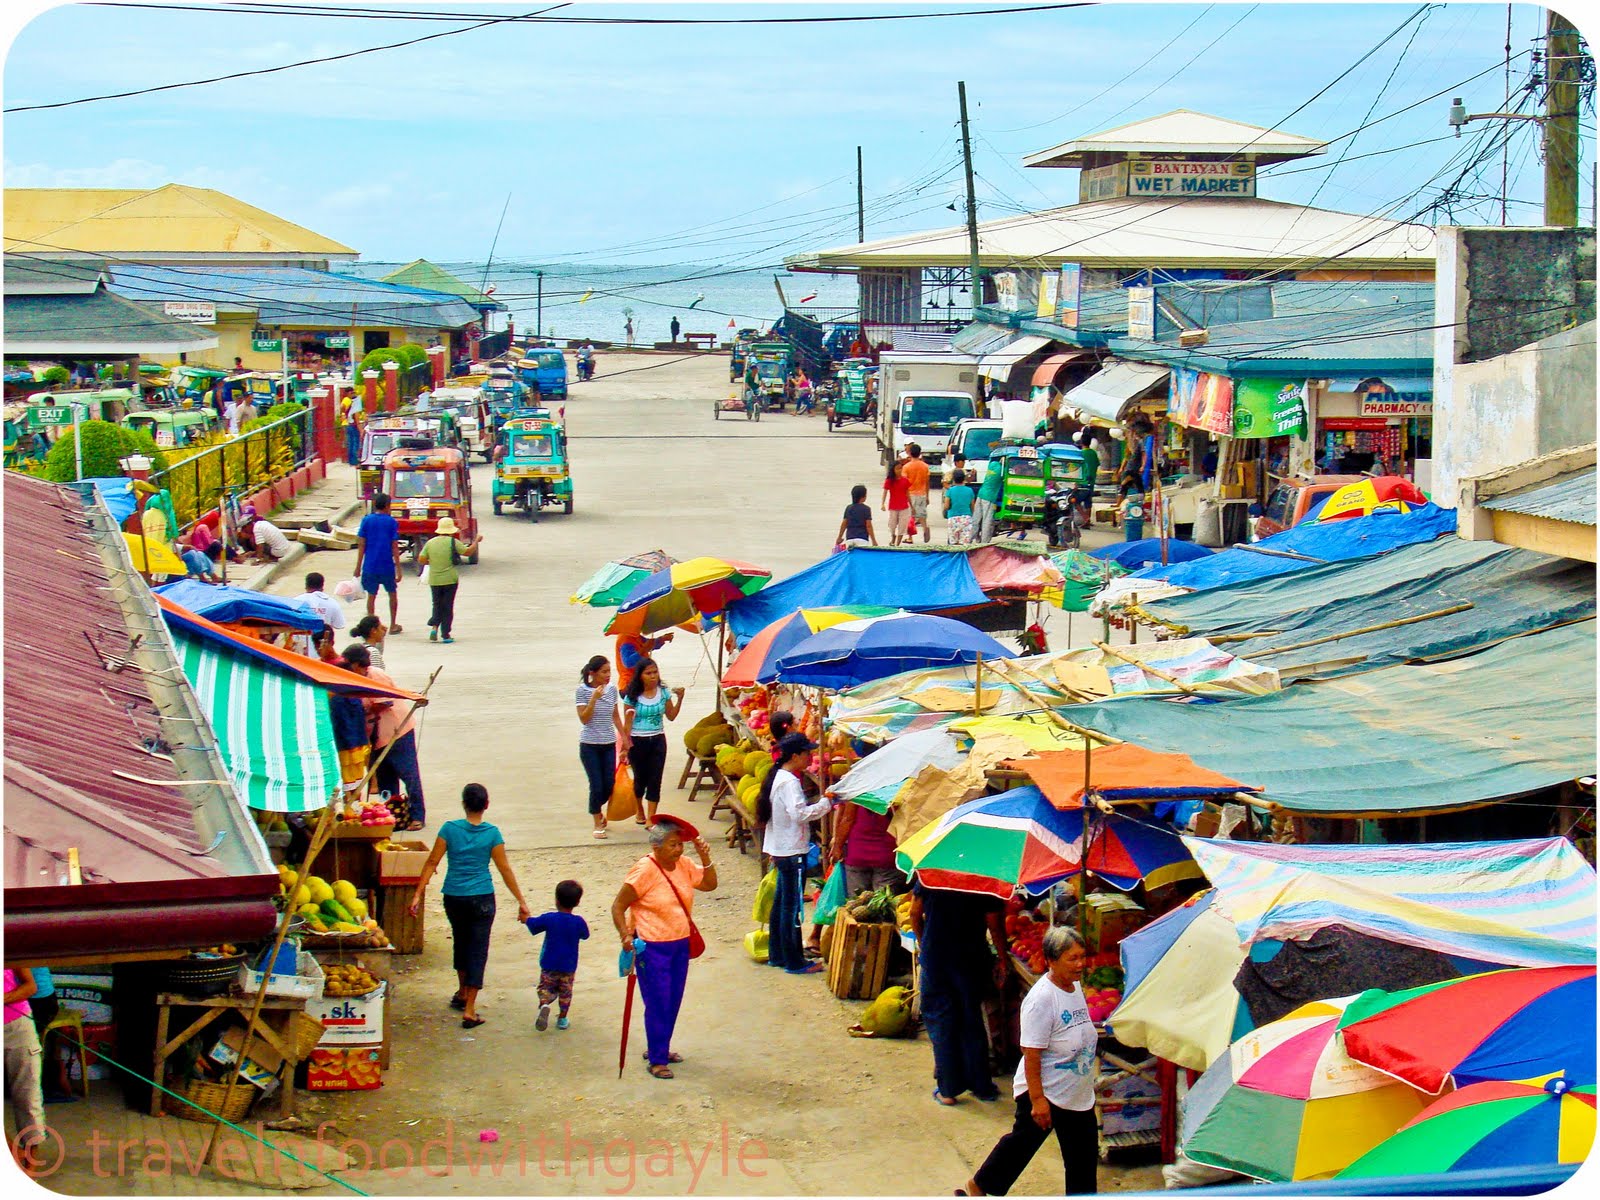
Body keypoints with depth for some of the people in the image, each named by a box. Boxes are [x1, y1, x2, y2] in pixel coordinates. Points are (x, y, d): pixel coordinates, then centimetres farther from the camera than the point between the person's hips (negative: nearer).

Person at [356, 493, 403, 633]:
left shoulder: (366, 520, 0)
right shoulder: (392, 522, -3)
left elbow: (361, 545, -2)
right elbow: (395, 547, -5)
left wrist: (358, 566, 3)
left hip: (370, 566, 1)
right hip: (387, 566, -1)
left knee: (371, 595, 9)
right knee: (392, 594, 16)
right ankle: (393, 625, 19)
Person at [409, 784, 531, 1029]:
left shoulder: (450, 828, -6)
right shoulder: (492, 833, -8)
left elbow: (432, 862, -7)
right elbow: (505, 870, -6)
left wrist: (418, 894, -2)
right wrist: (521, 902, -1)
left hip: (454, 898, 2)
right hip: (482, 898, -2)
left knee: (461, 942, 24)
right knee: (478, 949, 1)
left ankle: (462, 993, 41)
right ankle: (469, 1010, -5)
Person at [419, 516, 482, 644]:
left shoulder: (430, 543, 0)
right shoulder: (453, 542, -10)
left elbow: (422, 559, 1)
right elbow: (467, 552, -6)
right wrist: (476, 541, 9)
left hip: (434, 580, 3)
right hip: (450, 579, -3)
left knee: (437, 605, 16)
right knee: (447, 607, 5)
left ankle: (434, 627, -7)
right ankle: (445, 635, 5)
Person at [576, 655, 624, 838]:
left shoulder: (612, 689, 3)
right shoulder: (583, 691, -10)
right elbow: (584, 719, -14)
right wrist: (594, 698, -23)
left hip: (609, 744, 4)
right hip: (589, 745, -4)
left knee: (609, 785, 5)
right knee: (597, 785, -3)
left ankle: (597, 809, 35)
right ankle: (598, 824, 12)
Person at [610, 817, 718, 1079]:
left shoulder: (684, 865, 2)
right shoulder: (644, 871, -17)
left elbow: (710, 884, 5)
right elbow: (618, 907, -13)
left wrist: (705, 858, -8)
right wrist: (626, 937, -23)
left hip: (680, 944, 7)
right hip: (652, 948, -7)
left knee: (673, 1002, 15)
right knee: (658, 1004, -2)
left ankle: (660, 1048, 32)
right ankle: (656, 1060, 8)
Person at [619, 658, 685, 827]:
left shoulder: (663, 693, 0)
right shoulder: (632, 697, -11)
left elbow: (671, 716, 7)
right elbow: (627, 723, -8)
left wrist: (679, 699, -6)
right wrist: (625, 746, -10)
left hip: (658, 740, 2)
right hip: (637, 741, -2)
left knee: (655, 779, -2)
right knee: (640, 778, 12)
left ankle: (651, 817, 0)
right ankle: (640, 809, 37)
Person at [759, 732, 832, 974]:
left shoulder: (777, 777, 12)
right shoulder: (789, 782, -19)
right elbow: (799, 814, -28)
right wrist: (825, 803, -23)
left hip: (780, 850, 10)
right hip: (792, 852, -10)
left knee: (781, 903, 16)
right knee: (792, 907, -4)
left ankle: (777, 955, 25)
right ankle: (794, 962, 0)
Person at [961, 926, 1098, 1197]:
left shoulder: (1075, 986, 1)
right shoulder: (1041, 999, -25)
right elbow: (1031, 1053, -25)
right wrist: (1037, 1100, -24)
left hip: (1077, 1094, 7)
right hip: (1043, 1093, -7)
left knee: (1083, 1157, 11)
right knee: (1022, 1143, 11)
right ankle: (978, 1186, 32)